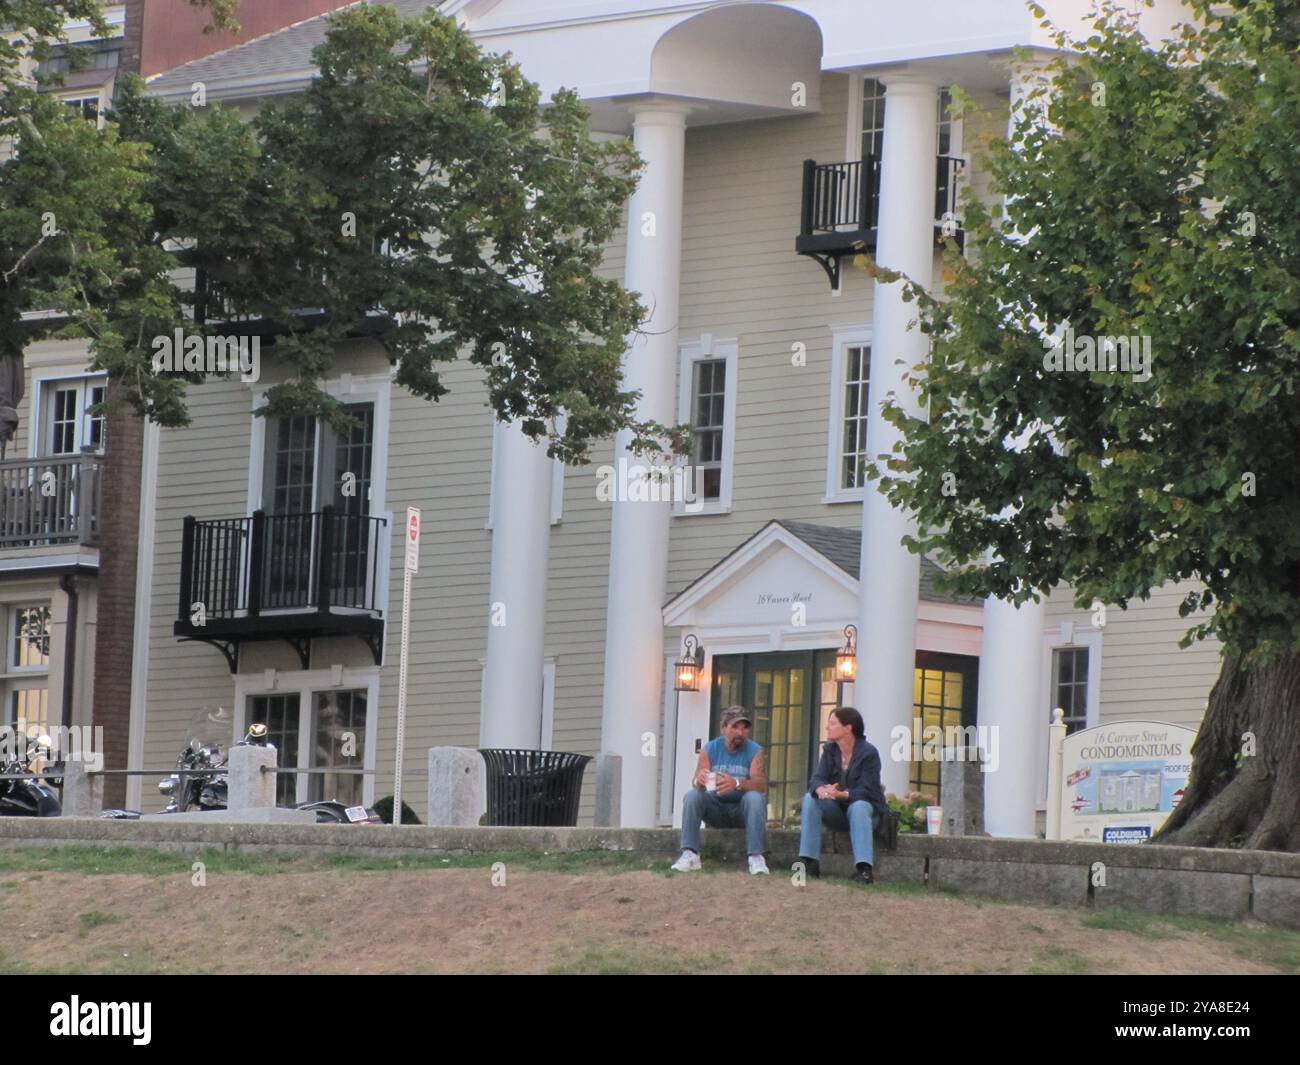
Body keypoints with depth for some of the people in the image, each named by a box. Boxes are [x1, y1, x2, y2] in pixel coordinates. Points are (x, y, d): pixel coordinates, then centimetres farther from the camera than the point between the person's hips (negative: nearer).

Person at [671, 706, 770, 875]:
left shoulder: (754, 751, -9)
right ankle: (689, 854, -30)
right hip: (716, 808, 2)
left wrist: (737, 784, -45)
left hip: (742, 810, -2)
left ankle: (756, 857, -37)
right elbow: (696, 782, -13)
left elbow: (761, 785, -24)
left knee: (755, 798, -33)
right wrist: (700, 782, -41)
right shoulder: (710, 749, -3)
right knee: (692, 796, -24)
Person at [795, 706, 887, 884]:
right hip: (837, 811, 5)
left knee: (859, 807, -38)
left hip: (866, 809, -5)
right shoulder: (829, 750, 2)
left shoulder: (868, 753, -14)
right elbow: (817, 778, -9)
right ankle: (810, 862, -27)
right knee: (810, 799, -21)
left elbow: (867, 791, -22)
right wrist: (821, 789, -35)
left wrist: (842, 794, -40)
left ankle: (863, 868, -49)